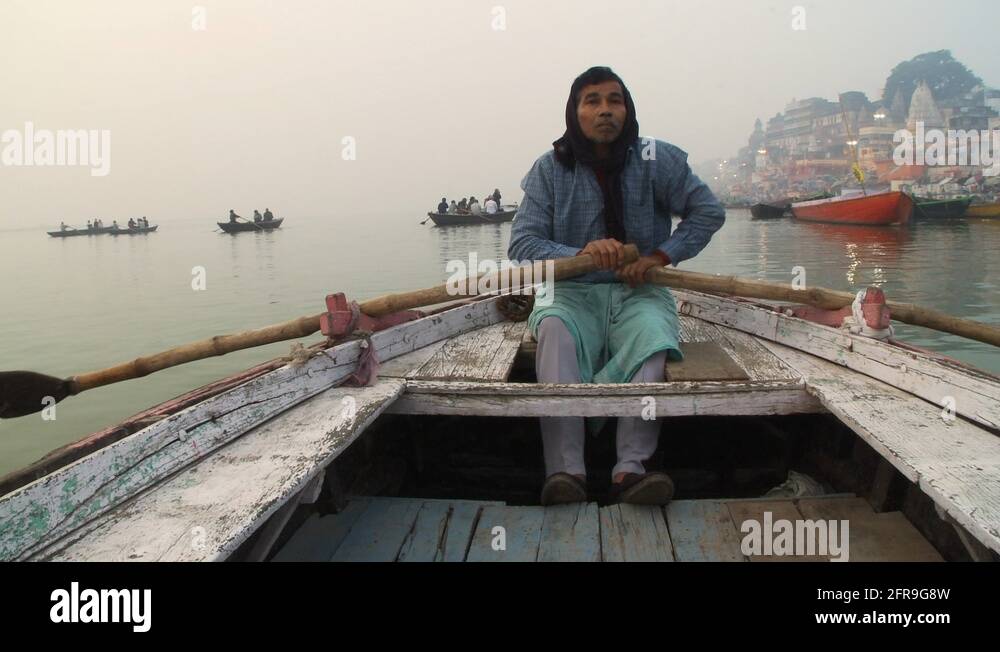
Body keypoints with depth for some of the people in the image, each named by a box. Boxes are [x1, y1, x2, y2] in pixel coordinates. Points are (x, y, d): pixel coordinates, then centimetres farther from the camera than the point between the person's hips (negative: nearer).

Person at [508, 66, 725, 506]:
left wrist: (659, 256, -6)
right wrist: (581, 253, -25)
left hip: (638, 292, 1)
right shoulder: (550, 169, 2)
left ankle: (630, 469, -42)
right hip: (573, 292, 0)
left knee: (653, 336, -34)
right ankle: (565, 470, -43)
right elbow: (521, 244, -6)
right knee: (553, 328, -35)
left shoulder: (656, 159, 4)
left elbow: (709, 211, 8)